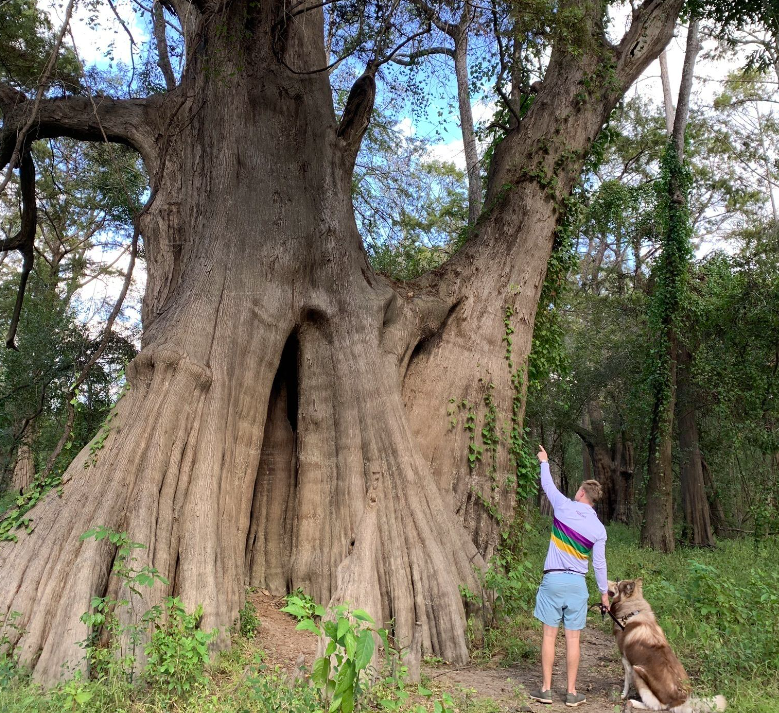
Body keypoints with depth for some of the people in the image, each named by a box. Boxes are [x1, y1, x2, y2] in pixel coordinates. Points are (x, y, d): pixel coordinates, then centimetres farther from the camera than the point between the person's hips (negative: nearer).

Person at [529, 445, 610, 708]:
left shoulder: (564, 507, -4)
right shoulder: (599, 528, 0)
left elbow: (548, 485, 12)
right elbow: (599, 564, 2)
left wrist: (544, 462, 29)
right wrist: (604, 592, 14)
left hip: (553, 579, -1)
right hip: (577, 583, 1)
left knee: (549, 635, 4)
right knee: (572, 638, 6)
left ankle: (545, 689, 9)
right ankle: (572, 693, 11)